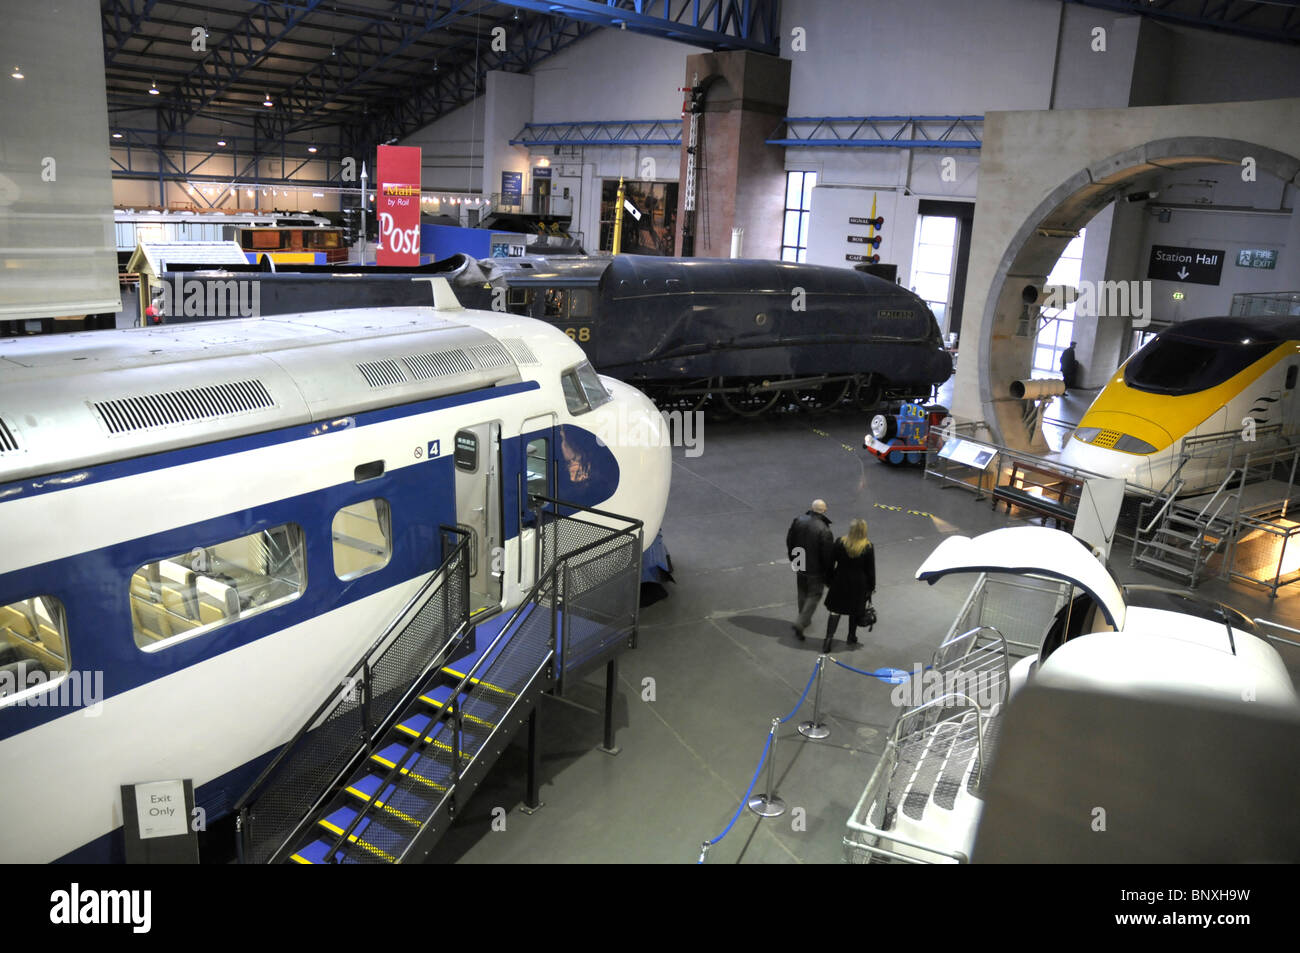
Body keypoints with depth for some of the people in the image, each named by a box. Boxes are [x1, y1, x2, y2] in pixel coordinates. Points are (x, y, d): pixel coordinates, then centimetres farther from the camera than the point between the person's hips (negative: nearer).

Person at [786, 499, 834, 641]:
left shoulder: (798, 521, -8)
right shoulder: (824, 531, -25)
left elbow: (789, 541, 5)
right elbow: (828, 555, -19)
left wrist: (793, 559, 20)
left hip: (799, 567, 6)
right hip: (816, 571, -6)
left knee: (802, 593, 23)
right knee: (814, 596, 8)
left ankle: (804, 619, 38)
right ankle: (800, 623, -2)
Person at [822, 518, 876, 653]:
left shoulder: (840, 542, -11)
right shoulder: (868, 547, -13)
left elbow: (831, 562, -3)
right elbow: (870, 570, -6)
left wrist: (830, 579, 9)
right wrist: (871, 586, 6)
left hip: (840, 581, 0)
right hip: (859, 584, 0)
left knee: (835, 610, 7)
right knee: (855, 611, 18)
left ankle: (829, 638, -2)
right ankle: (852, 637, 32)